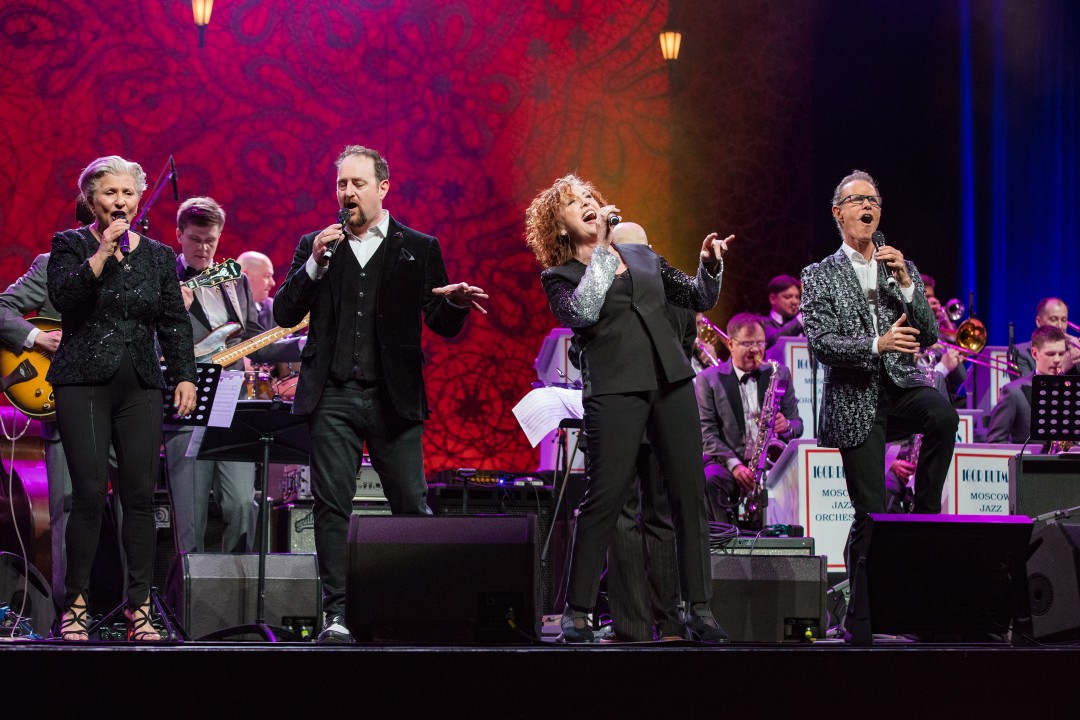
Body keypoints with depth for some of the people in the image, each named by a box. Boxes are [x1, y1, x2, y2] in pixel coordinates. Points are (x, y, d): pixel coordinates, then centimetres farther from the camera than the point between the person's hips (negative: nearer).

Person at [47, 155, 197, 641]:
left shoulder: (159, 256, 13)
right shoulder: (70, 245, 4)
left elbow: (175, 322, 13)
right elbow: (62, 296, -13)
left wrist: (185, 375, 3)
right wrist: (103, 252, -17)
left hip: (140, 387, 3)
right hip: (83, 384, -3)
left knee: (140, 495, -1)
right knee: (90, 493, -11)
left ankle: (139, 606, 5)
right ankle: (75, 605, -1)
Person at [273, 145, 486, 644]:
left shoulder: (419, 248, 10)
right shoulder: (316, 246, 12)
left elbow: (443, 326, 8)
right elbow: (283, 315, 5)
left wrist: (457, 304, -15)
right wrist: (314, 264, -7)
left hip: (393, 397, -1)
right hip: (332, 396, 1)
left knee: (412, 507, -3)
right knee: (332, 506, -3)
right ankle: (337, 614, -1)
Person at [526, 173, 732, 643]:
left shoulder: (641, 254, 20)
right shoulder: (560, 275, 7)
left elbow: (699, 299, 22)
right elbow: (582, 312, -15)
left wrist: (710, 267, 2)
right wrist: (602, 248, -9)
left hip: (671, 380, 4)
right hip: (614, 388, -4)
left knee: (690, 494, 0)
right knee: (605, 497, -10)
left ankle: (700, 609, 4)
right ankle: (577, 611, -1)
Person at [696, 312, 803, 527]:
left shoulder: (780, 374, 14)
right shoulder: (709, 378, 5)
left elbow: (797, 424, 16)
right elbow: (706, 431, -2)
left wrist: (786, 426, -11)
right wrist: (734, 464, -17)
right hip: (725, 462, -2)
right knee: (709, 481, -36)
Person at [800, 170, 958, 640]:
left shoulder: (903, 270, 14)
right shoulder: (820, 276, 5)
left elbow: (929, 336, 5)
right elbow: (821, 344, -8)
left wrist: (905, 284, -8)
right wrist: (877, 346, -22)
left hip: (900, 388, 2)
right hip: (855, 402, -2)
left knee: (944, 414, -34)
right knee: (870, 512, -5)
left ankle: (925, 513, -15)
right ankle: (863, 616, 7)